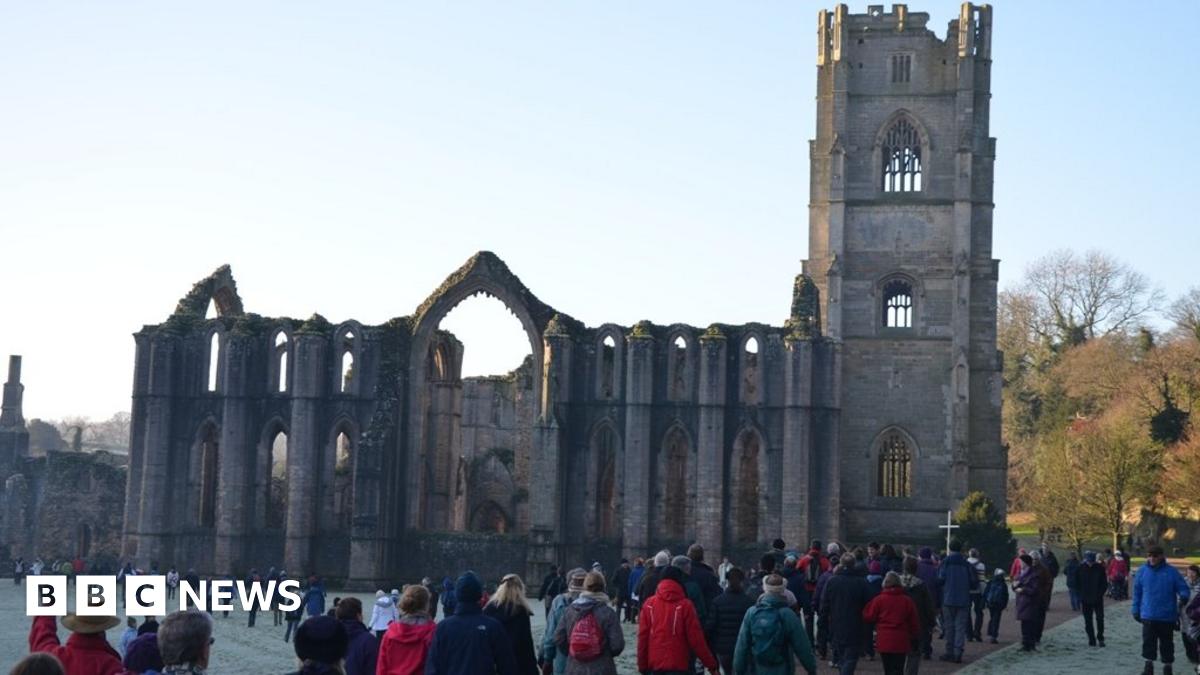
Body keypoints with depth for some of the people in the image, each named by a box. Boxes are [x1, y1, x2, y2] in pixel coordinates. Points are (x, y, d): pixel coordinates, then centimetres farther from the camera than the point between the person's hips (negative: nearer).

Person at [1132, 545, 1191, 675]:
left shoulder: (1172, 572, -5)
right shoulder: (1142, 571, 0)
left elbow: (1183, 588, -3)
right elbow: (1137, 592, 7)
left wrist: (1183, 596, -26)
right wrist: (1136, 610, 6)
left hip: (1167, 616, -1)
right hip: (1148, 615, 1)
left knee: (1167, 643, 10)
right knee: (1148, 641, 2)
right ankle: (1149, 664, 14)